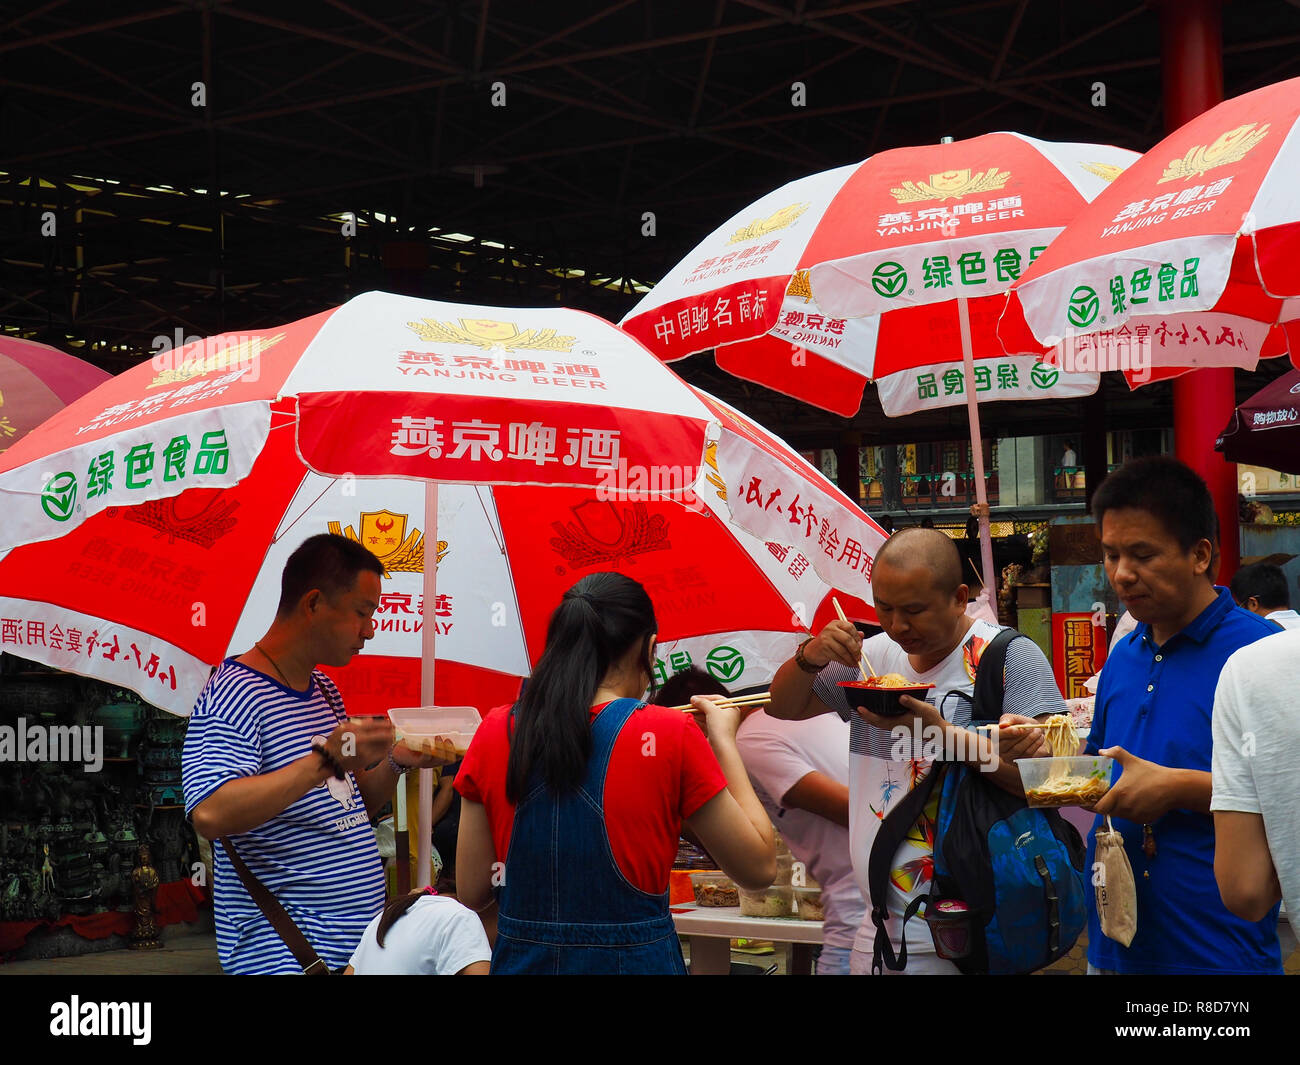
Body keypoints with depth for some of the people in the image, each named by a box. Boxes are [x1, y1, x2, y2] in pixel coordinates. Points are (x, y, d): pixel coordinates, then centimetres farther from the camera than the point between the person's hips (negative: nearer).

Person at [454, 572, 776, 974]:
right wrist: (723, 740, 5)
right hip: (634, 959, -3)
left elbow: (471, 892, 0)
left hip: (520, 959, 3)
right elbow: (758, 868, -4)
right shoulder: (669, 735, -12)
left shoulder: (496, 732, -4)